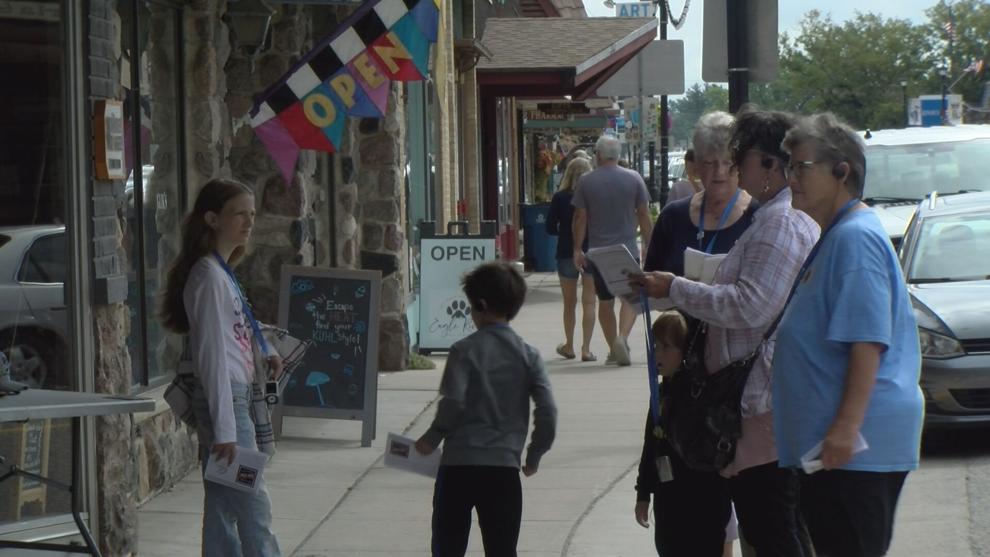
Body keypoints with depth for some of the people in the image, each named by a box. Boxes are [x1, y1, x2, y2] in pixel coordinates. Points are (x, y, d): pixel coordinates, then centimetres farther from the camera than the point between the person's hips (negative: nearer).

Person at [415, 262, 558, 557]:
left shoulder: (465, 350, -5)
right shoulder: (528, 355, 3)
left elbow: (453, 403, -15)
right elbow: (547, 412, -3)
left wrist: (431, 439, 1)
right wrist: (534, 455, 10)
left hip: (458, 465, -2)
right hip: (504, 466, 2)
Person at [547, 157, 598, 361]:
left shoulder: (560, 198, -5)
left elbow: (550, 228, -3)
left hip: (566, 253, 1)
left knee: (569, 302, 15)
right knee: (589, 301, 2)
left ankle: (569, 346, 24)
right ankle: (586, 348, -3)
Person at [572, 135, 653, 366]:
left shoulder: (586, 181, -2)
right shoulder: (634, 179, -1)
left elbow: (580, 218, -1)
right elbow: (644, 216, 1)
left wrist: (577, 249, 6)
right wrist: (649, 247, 10)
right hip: (628, 249, -1)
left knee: (605, 301, 11)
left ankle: (613, 349, 14)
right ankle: (622, 337, -18)